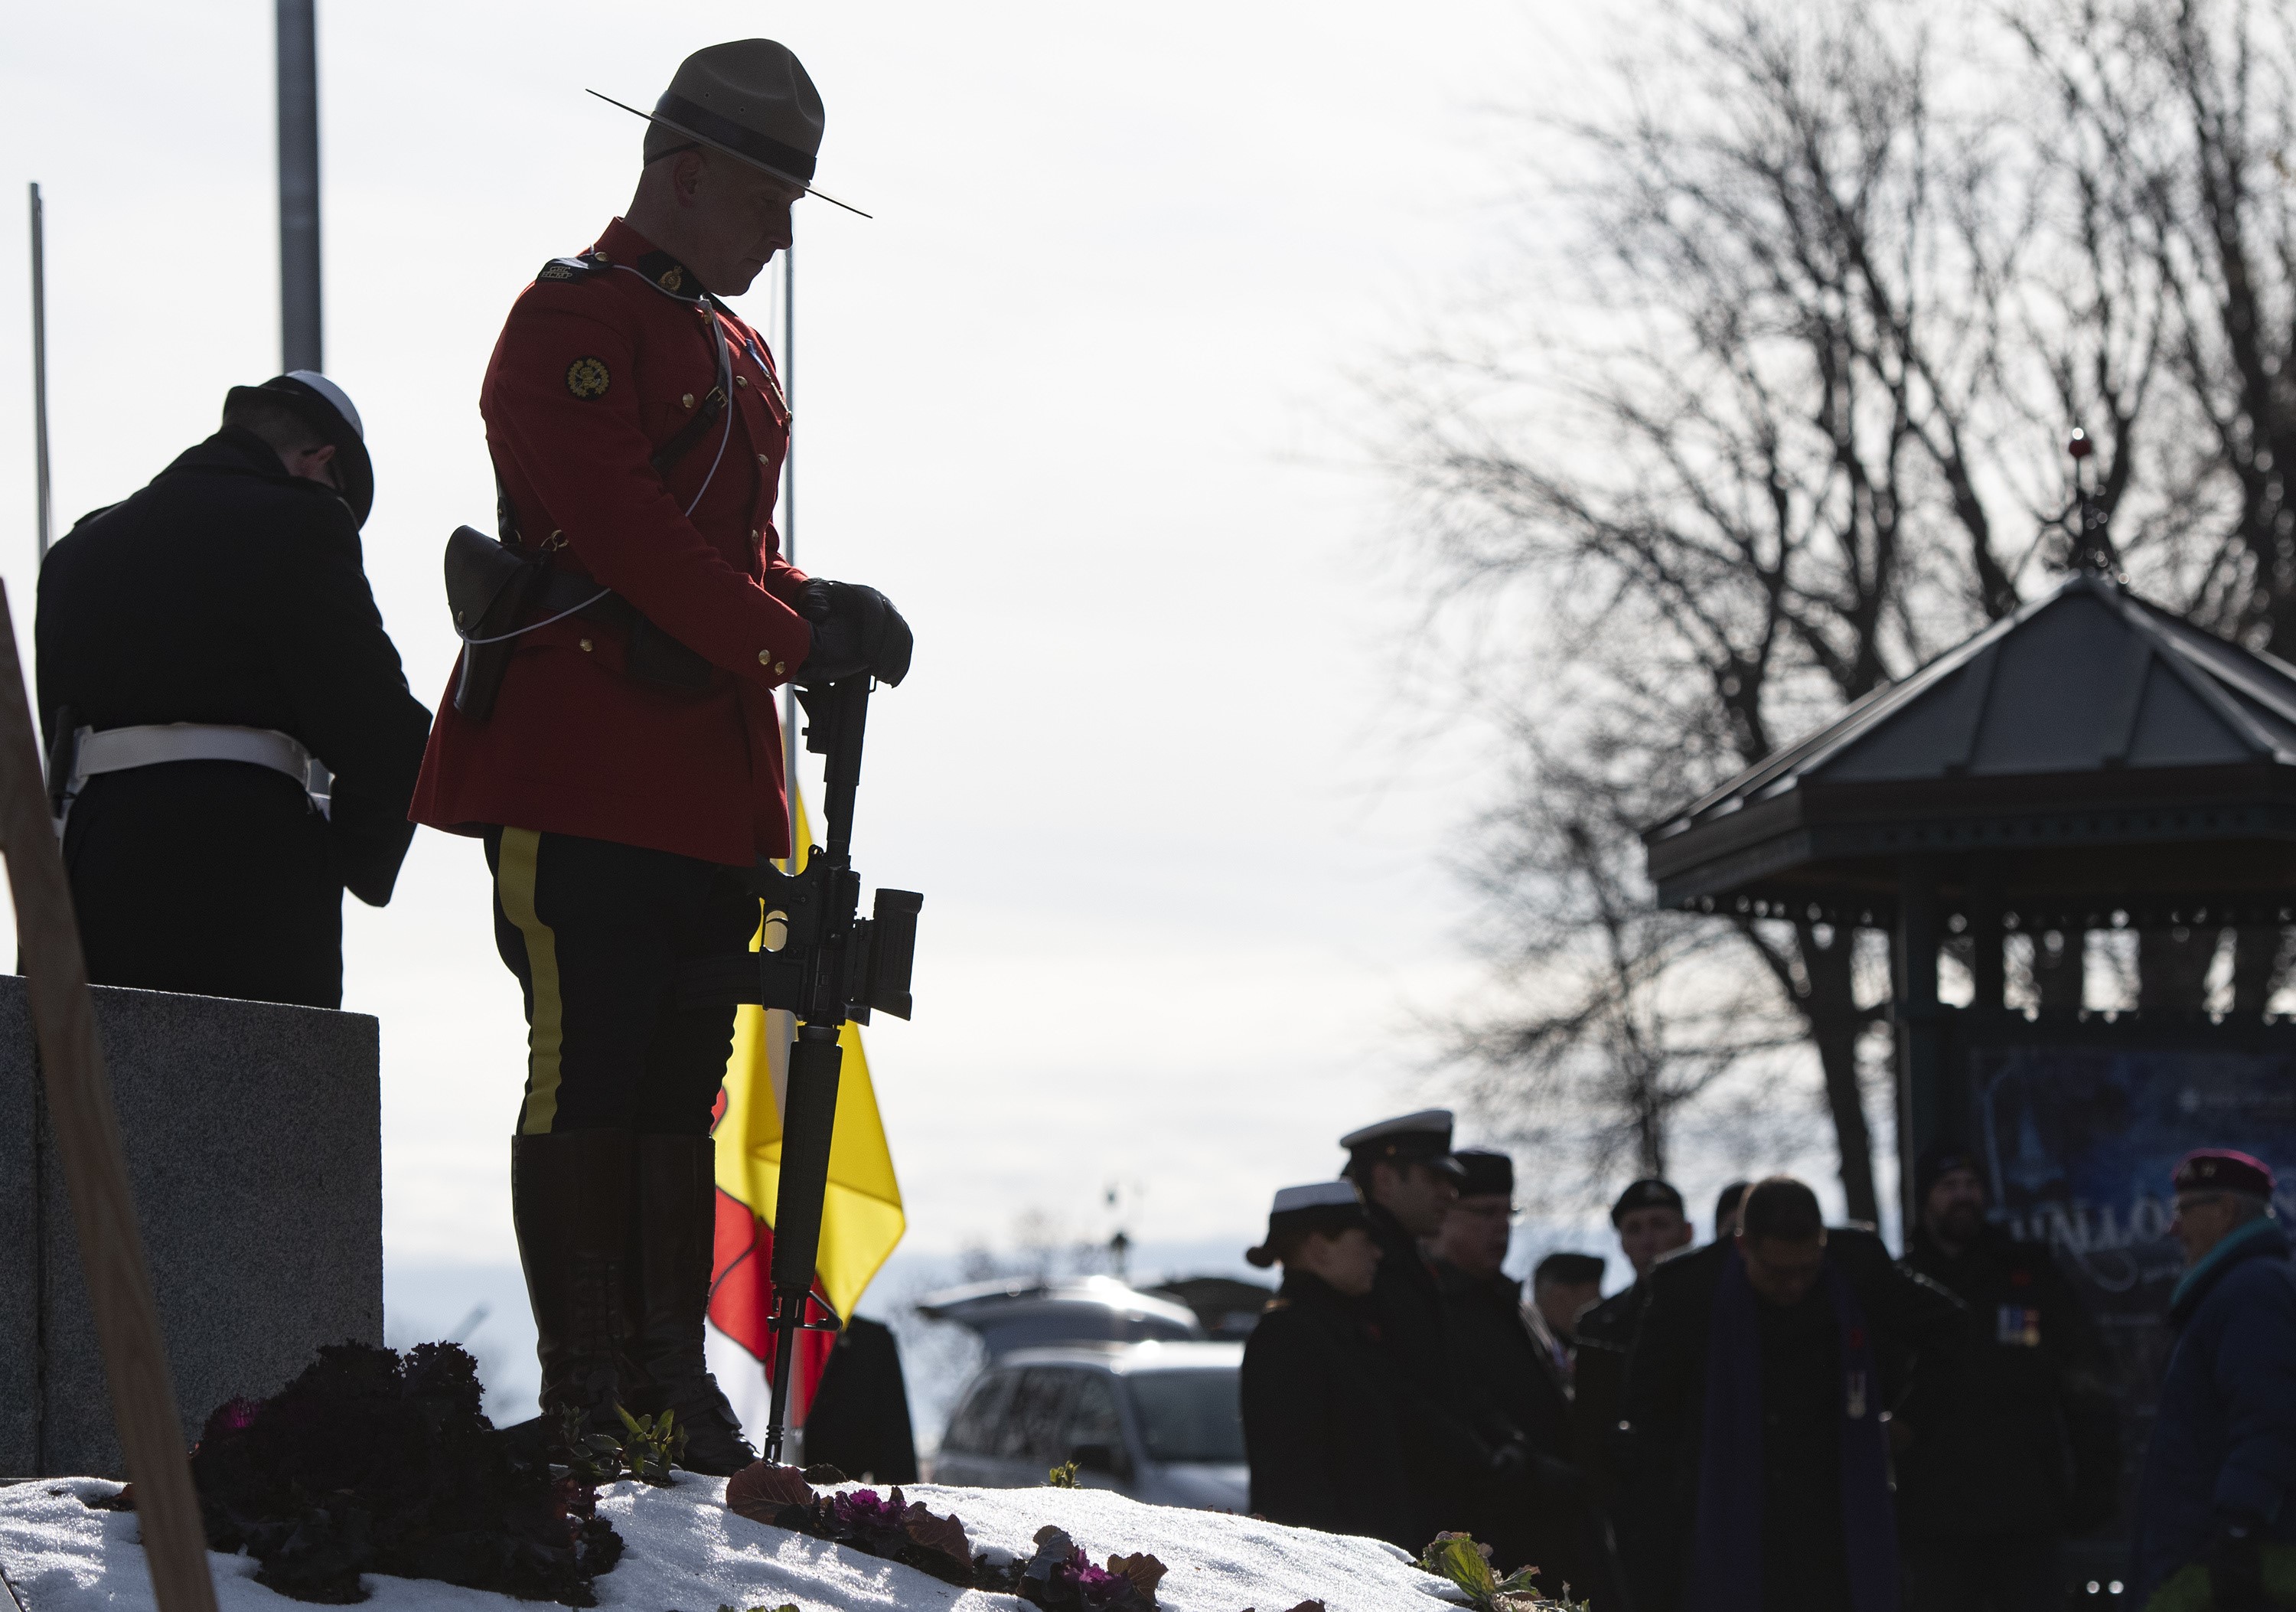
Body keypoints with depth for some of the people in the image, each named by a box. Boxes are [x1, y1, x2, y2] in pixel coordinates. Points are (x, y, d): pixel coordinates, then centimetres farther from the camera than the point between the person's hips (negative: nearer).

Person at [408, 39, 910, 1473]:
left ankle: (670, 1376, 12)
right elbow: (617, 521, -17)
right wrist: (791, 634, -17)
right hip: (581, 771, -8)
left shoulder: (738, 357, 23)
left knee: (684, 1085, 8)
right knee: (589, 1071, -8)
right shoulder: (575, 318, -5)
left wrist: (817, 610, 2)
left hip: (714, 784, 9)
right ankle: (584, 1385, -4)